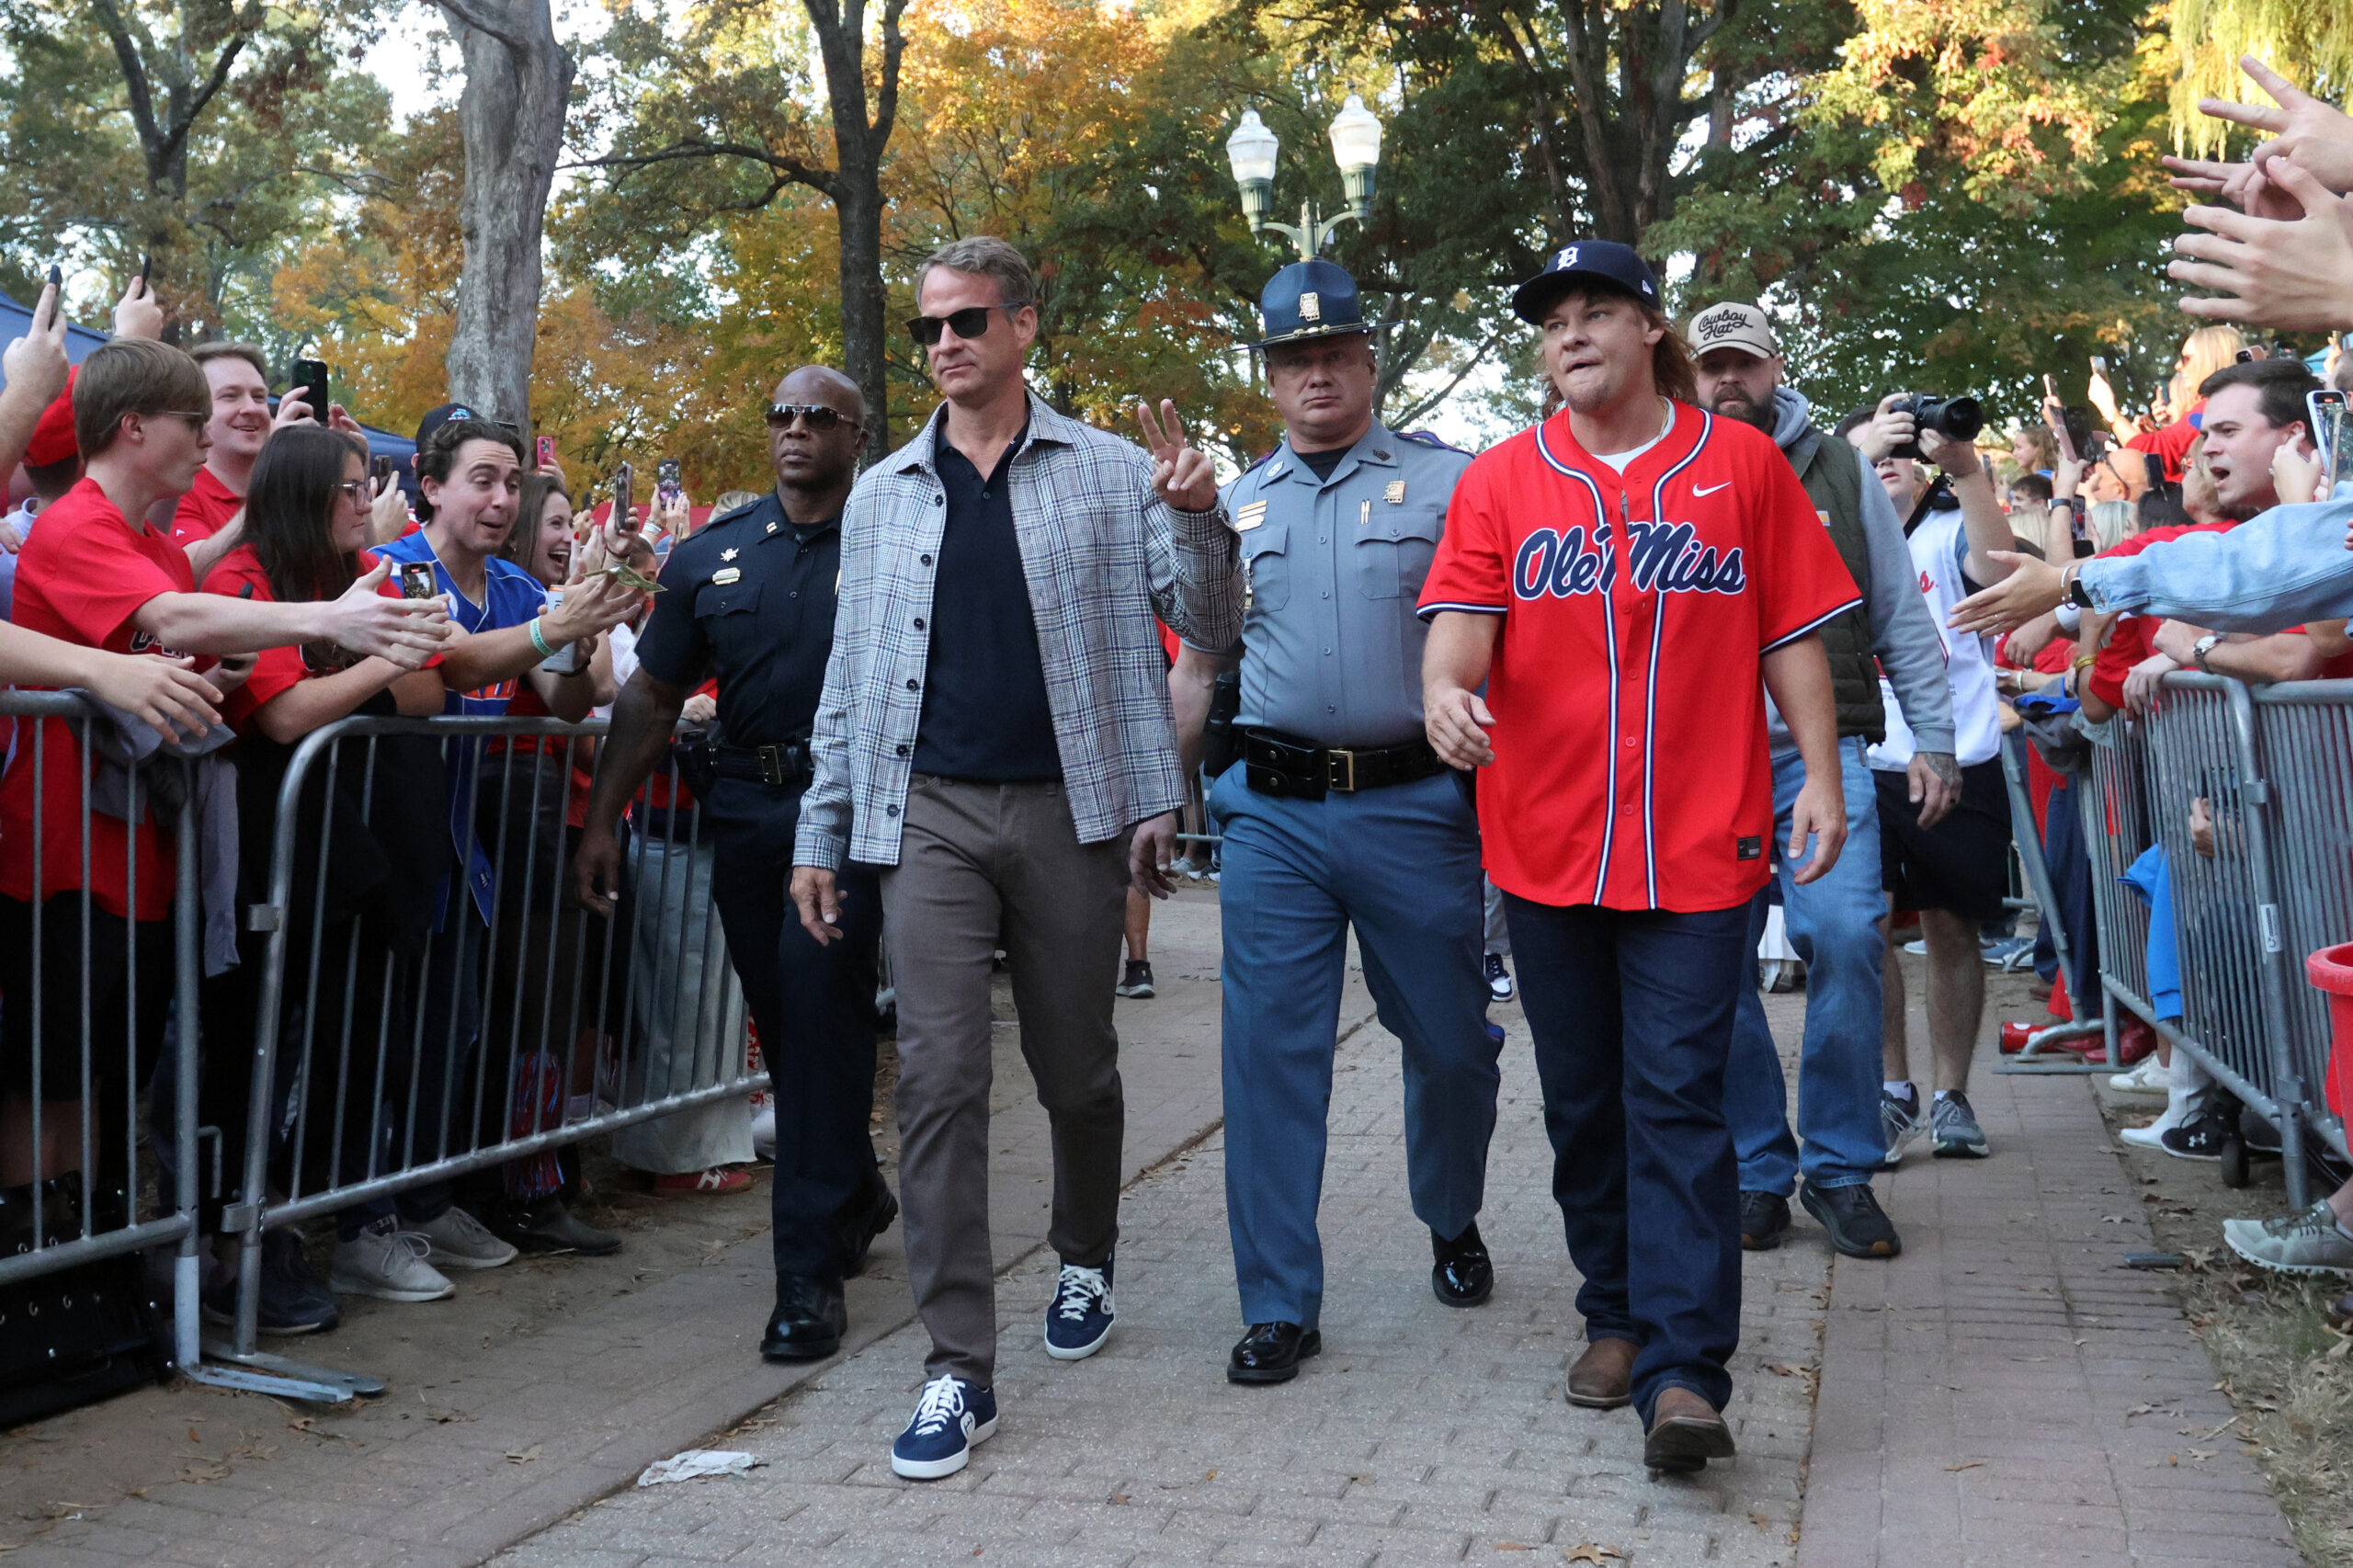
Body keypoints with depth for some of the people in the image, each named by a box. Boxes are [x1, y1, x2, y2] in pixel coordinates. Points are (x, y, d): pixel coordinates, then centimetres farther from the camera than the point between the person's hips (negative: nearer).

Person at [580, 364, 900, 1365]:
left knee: (820, 1011, -13)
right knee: (783, 1022, 12)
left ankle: (811, 1273, -6)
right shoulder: (714, 555, 11)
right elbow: (652, 695, 13)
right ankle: (856, 1197, 36)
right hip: (745, 807, 5)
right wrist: (602, 820, 8)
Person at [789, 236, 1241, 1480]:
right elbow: (849, 677, 13)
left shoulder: (1109, 472, 4)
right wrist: (822, 832, 9)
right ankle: (959, 1367, -3)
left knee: (1077, 1071, 12)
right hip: (930, 816, 1)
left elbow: (1206, 628, 2)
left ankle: (1084, 1260, 40)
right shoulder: (883, 494, 11)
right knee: (939, 1076, -8)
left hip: (1070, 811, -1)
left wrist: (1196, 520, -17)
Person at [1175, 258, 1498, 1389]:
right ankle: (1280, 1306, 10)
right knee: (1268, 1051, 0)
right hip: (1274, 814, 2)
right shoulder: (1237, 503, 14)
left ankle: (1452, 1225, 39)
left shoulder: (1445, 481, 4)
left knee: (1450, 1040, 10)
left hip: (1415, 806, -2)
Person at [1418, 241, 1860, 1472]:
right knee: (1582, 1102, 12)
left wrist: (1821, 774, 0)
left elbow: (1793, 635, 6)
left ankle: (1684, 1374, -5)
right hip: (1546, 841, 3)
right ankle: (1615, 1315, 28)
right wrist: (1445, 688, -26)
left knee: (1676, 1104, -7)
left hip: (1699, 840, -2)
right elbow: (1463, 614, -4)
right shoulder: (1501, 480, 7)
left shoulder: (1741, 464, 5)